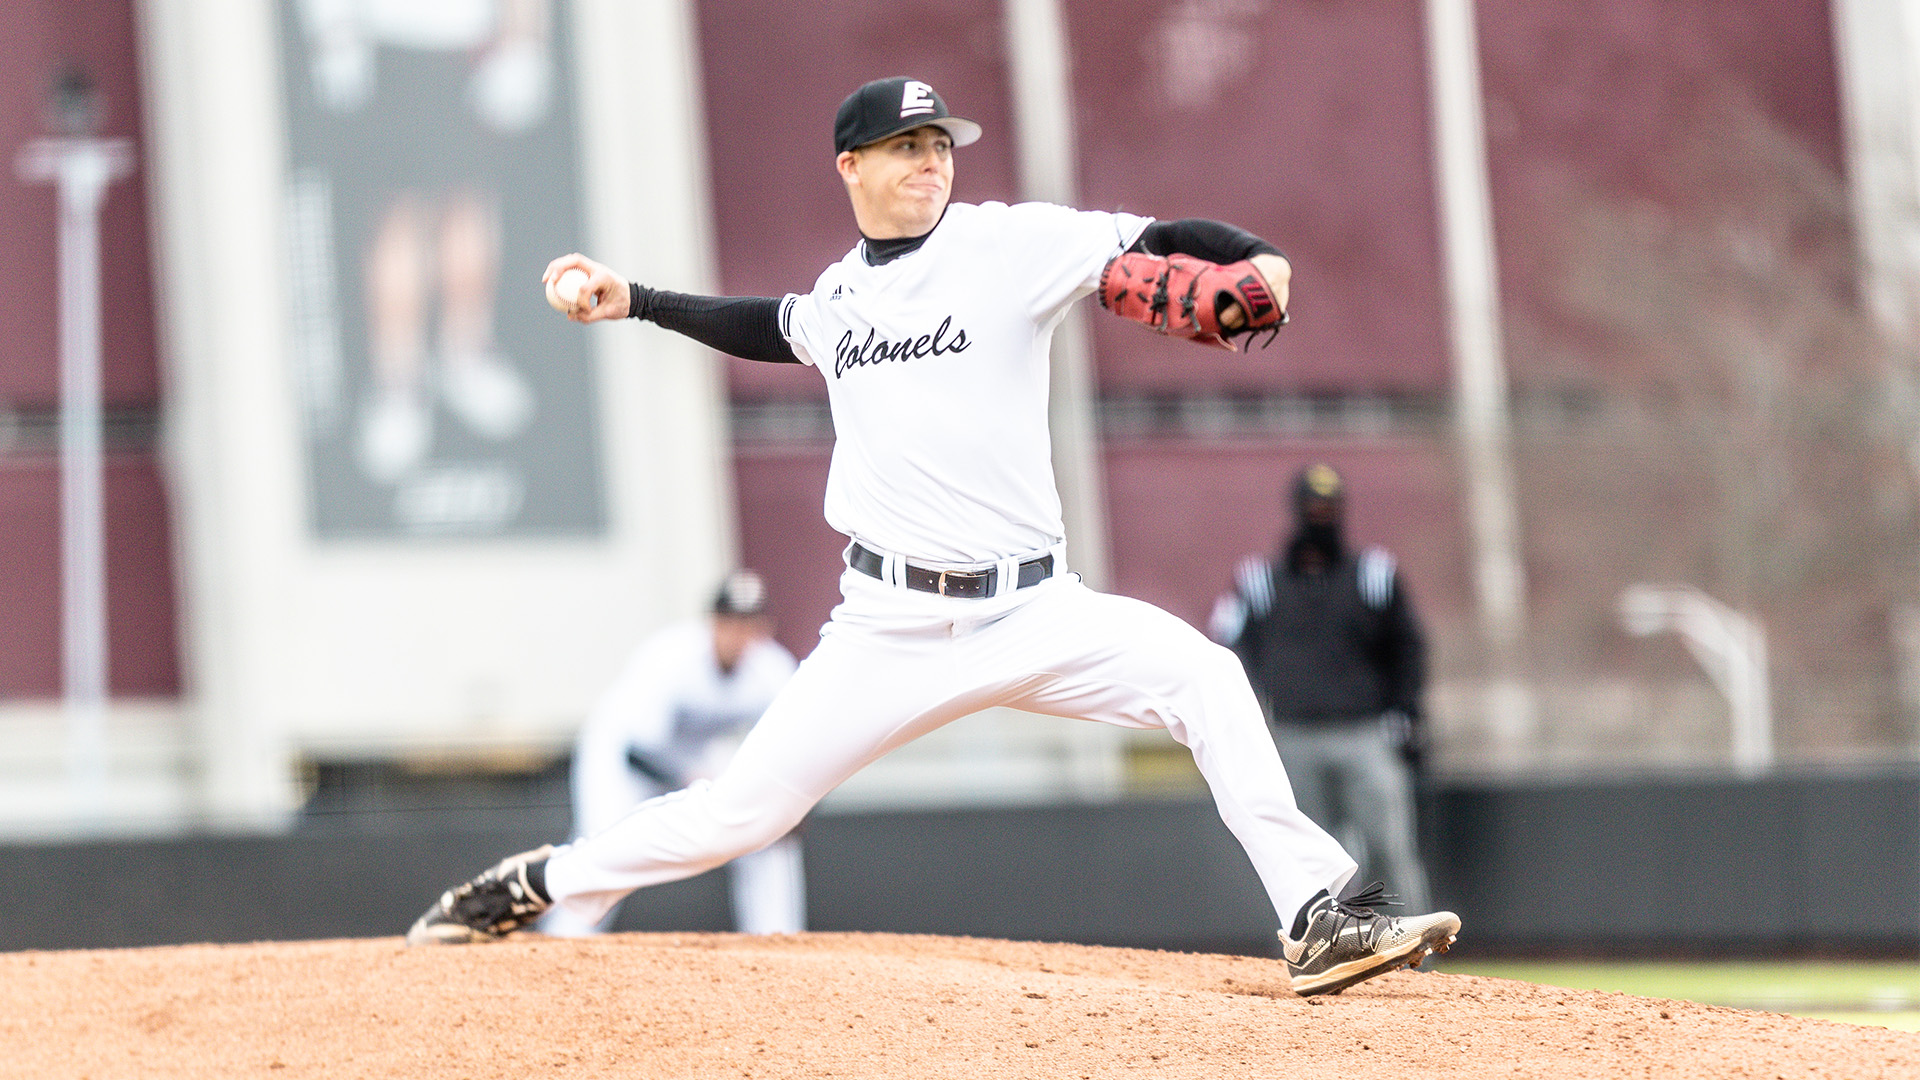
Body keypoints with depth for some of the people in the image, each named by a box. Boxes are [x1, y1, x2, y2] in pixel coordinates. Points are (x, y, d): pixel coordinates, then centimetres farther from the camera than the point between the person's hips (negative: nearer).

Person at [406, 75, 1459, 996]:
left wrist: (1256, 264, -32)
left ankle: (1317, 918, -19)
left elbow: (1156, 246, -13)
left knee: (1198, 673, -24)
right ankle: (542, 882, 22)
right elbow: (777, 328, 34)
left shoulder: (1009, 242, -3)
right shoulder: (841, 292, 11)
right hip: (889, 624, 2)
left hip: (1032, 613, -2)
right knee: (742, 810, 0)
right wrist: (633, 302, 31)